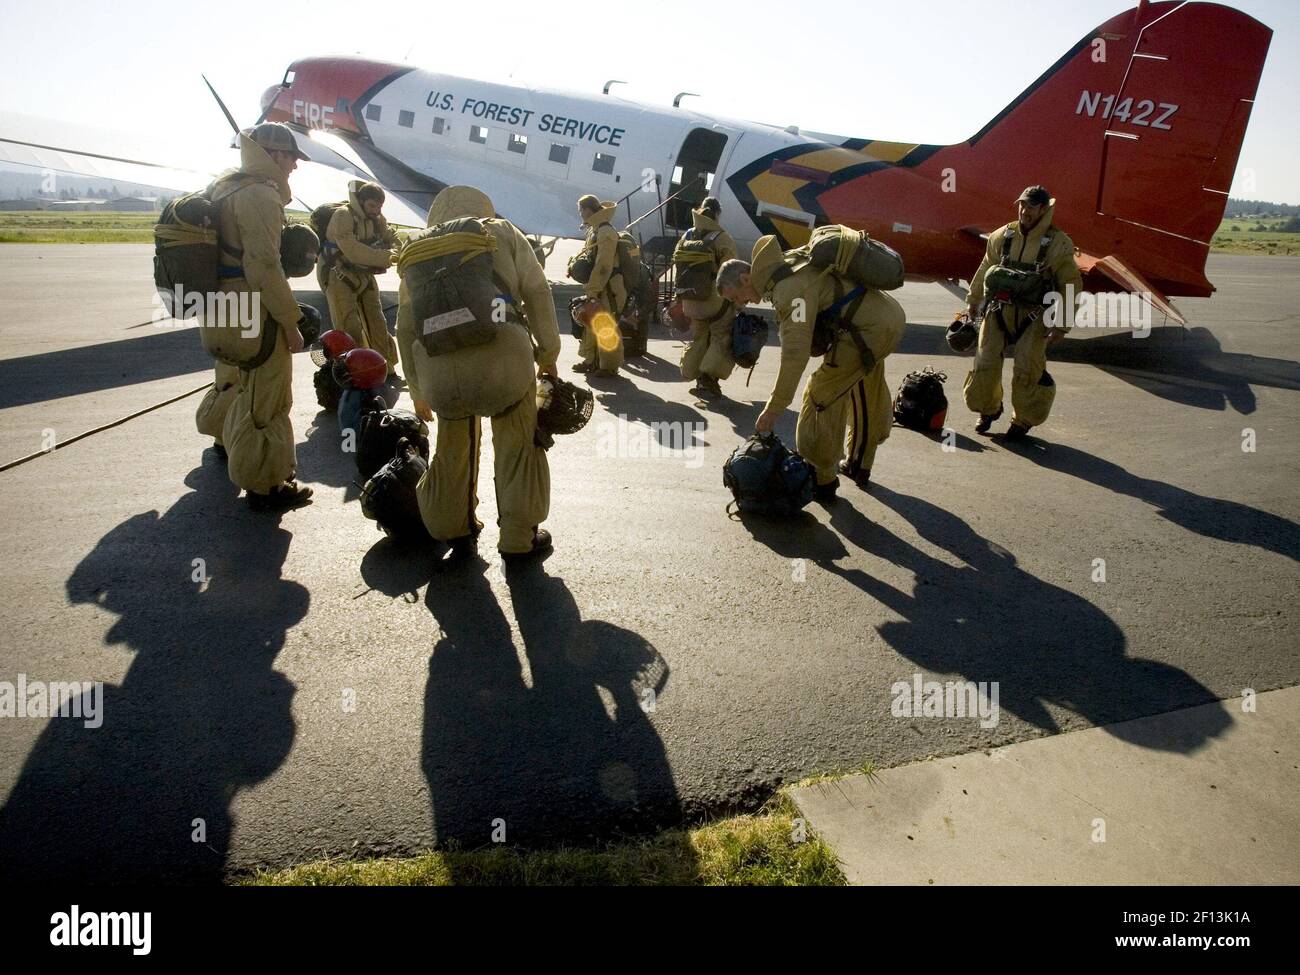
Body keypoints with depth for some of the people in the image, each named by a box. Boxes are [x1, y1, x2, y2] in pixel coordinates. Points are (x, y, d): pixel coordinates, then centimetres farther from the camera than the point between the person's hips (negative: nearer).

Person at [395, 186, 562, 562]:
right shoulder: (501, 231, 19)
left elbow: (406, 325, 21)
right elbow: (537, 291, 8)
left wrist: (418, 391, 27)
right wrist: (548, 353, 14)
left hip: (437, 365, 3)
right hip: (501, 354, -3)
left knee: (453, 446, 26)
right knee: (518, 446, 16)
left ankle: (453, 526, 38)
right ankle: (519, 537, 22)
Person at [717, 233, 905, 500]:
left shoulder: (790, 289, -23)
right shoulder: (786, 266, 8)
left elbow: (795, 353, -27)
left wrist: (773, 409, -23)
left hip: (867, 329, -11)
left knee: (822, 397, -5)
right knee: (867, 398, 23)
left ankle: (821, 480, 4)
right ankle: (858, 465, 41)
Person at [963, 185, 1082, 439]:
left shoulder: (1058, 244, -8)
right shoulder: (1002, 236, 1)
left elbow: (1071, 285, -4)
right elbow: (984, 272, 14)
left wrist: (1062, 324, -9)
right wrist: (973, 302, 20)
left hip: (1033, 316, -3)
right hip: (999, 311, 3)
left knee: (1027, 371, -5)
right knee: (985, 364, 2)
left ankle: (1023, 419, 16)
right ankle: (988, 409, 27)